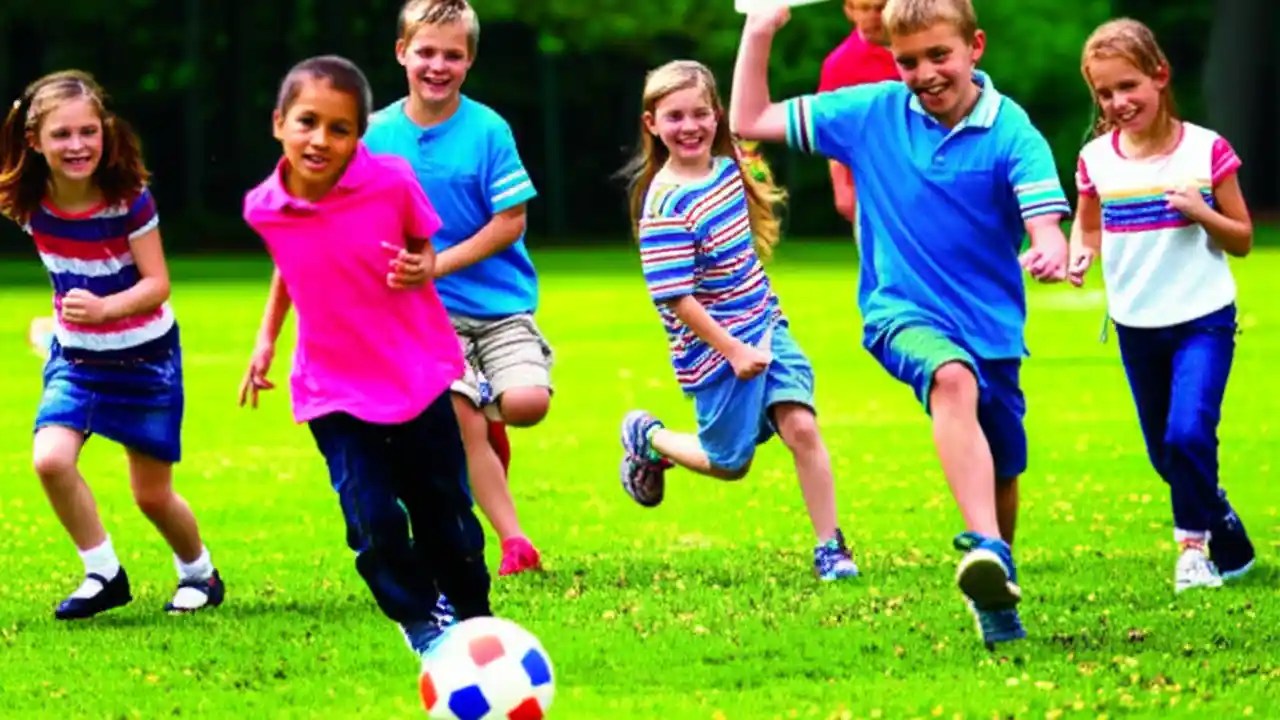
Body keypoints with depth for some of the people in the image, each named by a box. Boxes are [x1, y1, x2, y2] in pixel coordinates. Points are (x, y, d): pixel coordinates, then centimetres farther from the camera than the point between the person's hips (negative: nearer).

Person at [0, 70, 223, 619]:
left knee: (152, 494, 5)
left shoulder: (129, 200, -22)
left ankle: (199, 571, 33)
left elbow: (157, 285, -22)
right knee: (51, 459, -20)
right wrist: (68, 312, -1)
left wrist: (103, 308, -36)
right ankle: (104, 574, -3)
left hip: (144, 356, -3)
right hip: (74, 357, 3)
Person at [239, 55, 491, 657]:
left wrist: (418, 269, -19)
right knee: (373, 519, -10)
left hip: (418, 374, 0)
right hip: (333, 391, 1)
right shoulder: (265, 208, -8)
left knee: (443, 511, 9)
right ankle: (418, 621, 13)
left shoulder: (391, 183, -16)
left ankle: (472, 617, 31)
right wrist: (266, 338, 14)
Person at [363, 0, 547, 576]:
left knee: (527, 401, -19)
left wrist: (438, 264, -16)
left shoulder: (488, 130, -9)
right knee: (462, 424, -10)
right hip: (430, 313, 1)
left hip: (499, 299, -1)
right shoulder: (376, 135, -3)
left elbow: (511, 220, -10)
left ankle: (490, 421, 18)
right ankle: (514, 542, -1)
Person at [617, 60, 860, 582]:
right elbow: (676, 297, -23)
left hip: (765, 329, 6)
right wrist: (733, 350, -20)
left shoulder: (726, 168, 1)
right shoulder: (666, 206, -22)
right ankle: (646, 438, 36)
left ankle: (829, 545, -2)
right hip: (717, 349, -6)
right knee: (730, 463, 8)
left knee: (800, 426, -11)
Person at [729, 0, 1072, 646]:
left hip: (992, 325, 1)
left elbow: (1046, 228, -20)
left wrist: (1051, 254, -43)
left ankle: (991, 595, 42)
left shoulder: (1012, 133, -8)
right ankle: (985, 549, -51)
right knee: (953, 377, -36)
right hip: (903, 315, -1)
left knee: (1002, 480, 11)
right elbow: (749, 121, 6)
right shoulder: (872, 114, 0)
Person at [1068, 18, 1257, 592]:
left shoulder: (1206, 151, -8)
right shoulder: (1097, 160, -2)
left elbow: (1242, 240, 0)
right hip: (1136, 325, 4)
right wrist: (1080, 254, -7)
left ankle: (1194, 547, -4)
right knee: (1166, 454, 10)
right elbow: (1087, 227, 15)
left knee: (1188, 434, -21)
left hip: (1203, 318, -4)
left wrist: (1203, 214, -20)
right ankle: (1230, 546, 29)